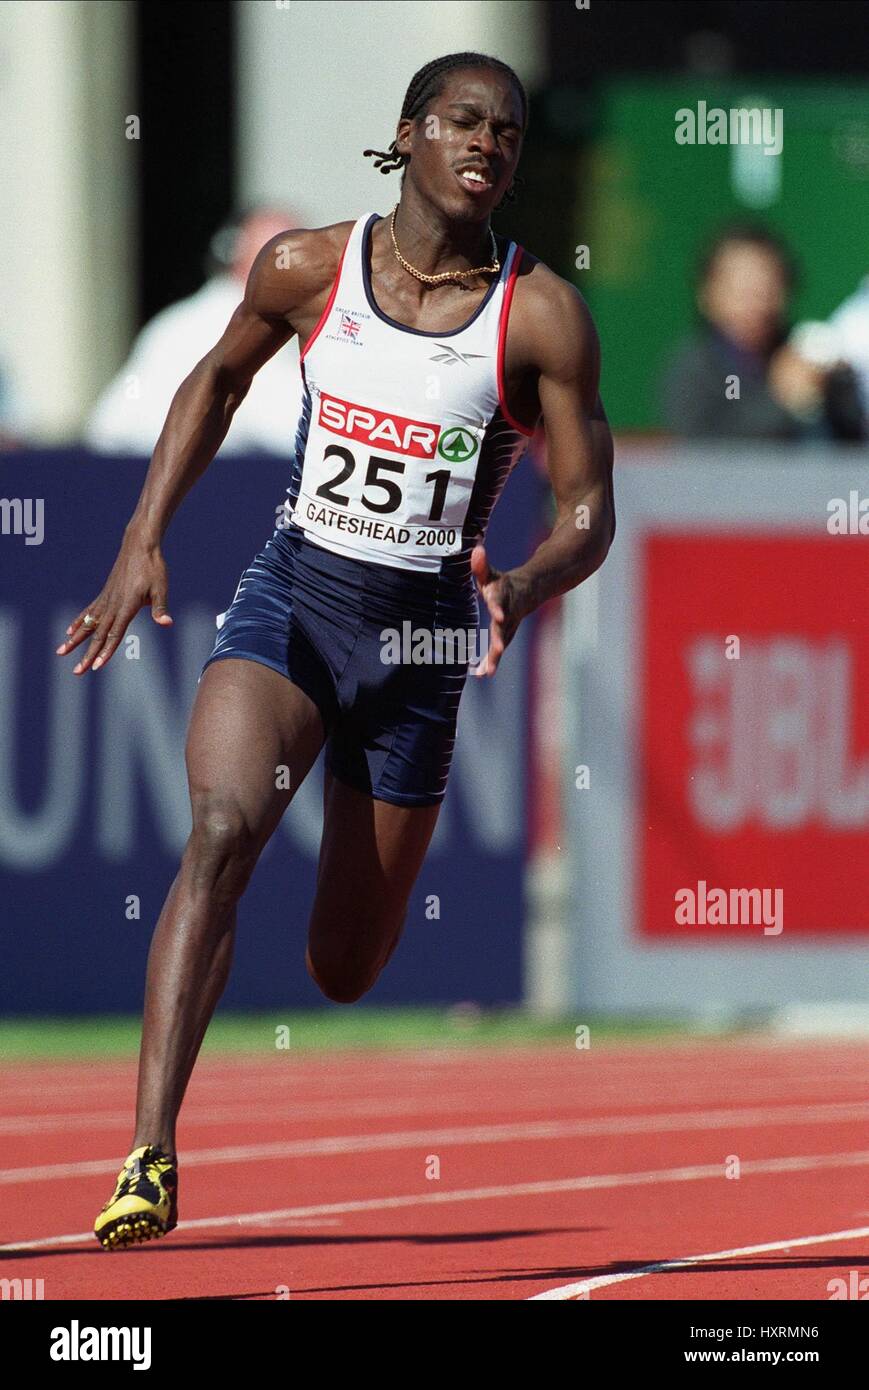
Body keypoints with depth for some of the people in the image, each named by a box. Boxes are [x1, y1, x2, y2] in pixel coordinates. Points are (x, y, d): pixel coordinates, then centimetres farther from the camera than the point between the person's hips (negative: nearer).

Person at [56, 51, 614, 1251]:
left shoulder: (541, 317, -7)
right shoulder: (308, 269, -2)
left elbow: (590, 513, -4)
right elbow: (216, 383, 16)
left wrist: (521, 590, -26)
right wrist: (143, 545, 7)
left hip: (423, 634, 0)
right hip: (292, 599, 0)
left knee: (344, 970, 8)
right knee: (223, 831, -28)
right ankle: (151, 1155, -35)